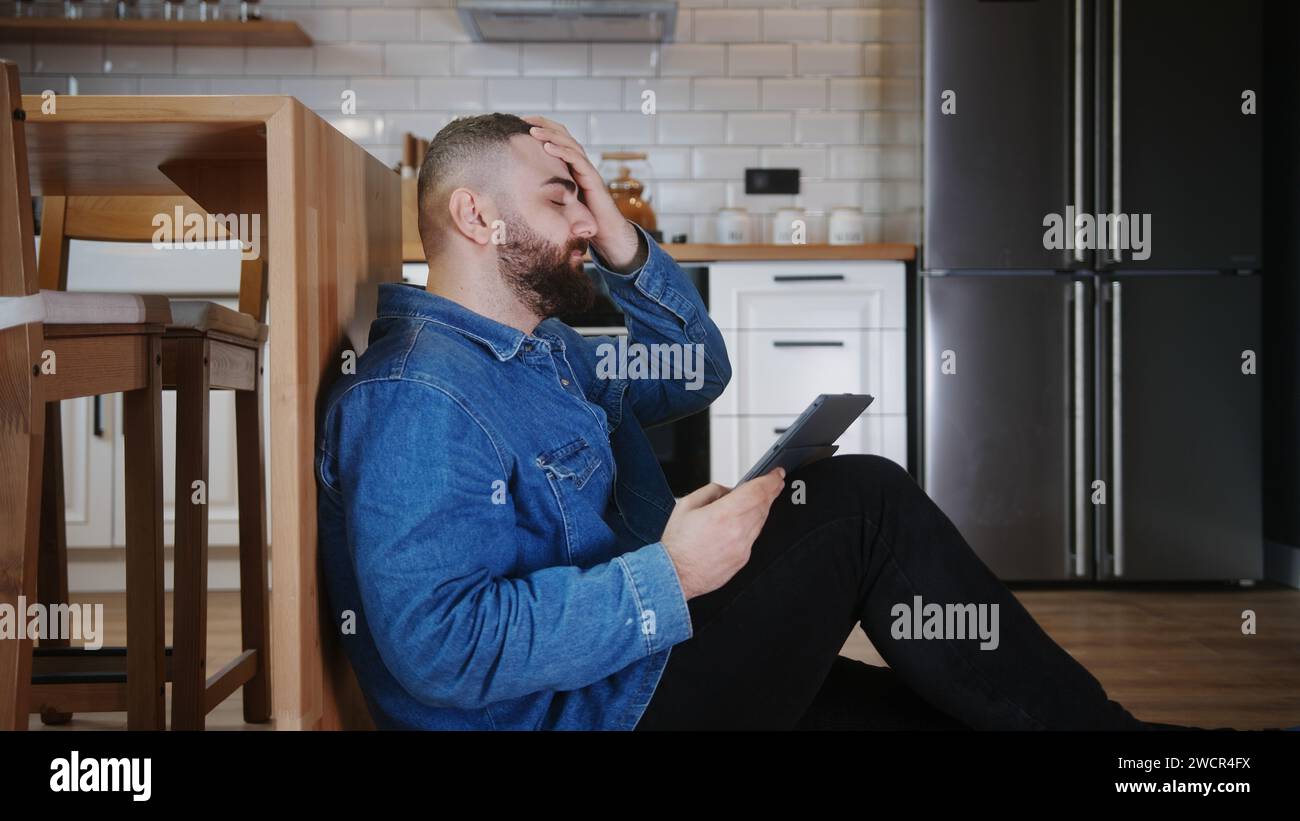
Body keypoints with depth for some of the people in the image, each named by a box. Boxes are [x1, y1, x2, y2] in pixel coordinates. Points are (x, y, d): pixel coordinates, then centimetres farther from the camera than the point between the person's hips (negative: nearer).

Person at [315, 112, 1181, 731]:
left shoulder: (545, 352, 14)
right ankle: (1088, 720, 0)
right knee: (864, 503, -14)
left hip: (641, 666, 10)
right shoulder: (414, 395, -19)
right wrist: (668, 576, -26)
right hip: (589, 710, -10)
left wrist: (622, 243, 5)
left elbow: (699, 371, 21)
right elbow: (436, 647, -27)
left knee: (939, 710, 2)